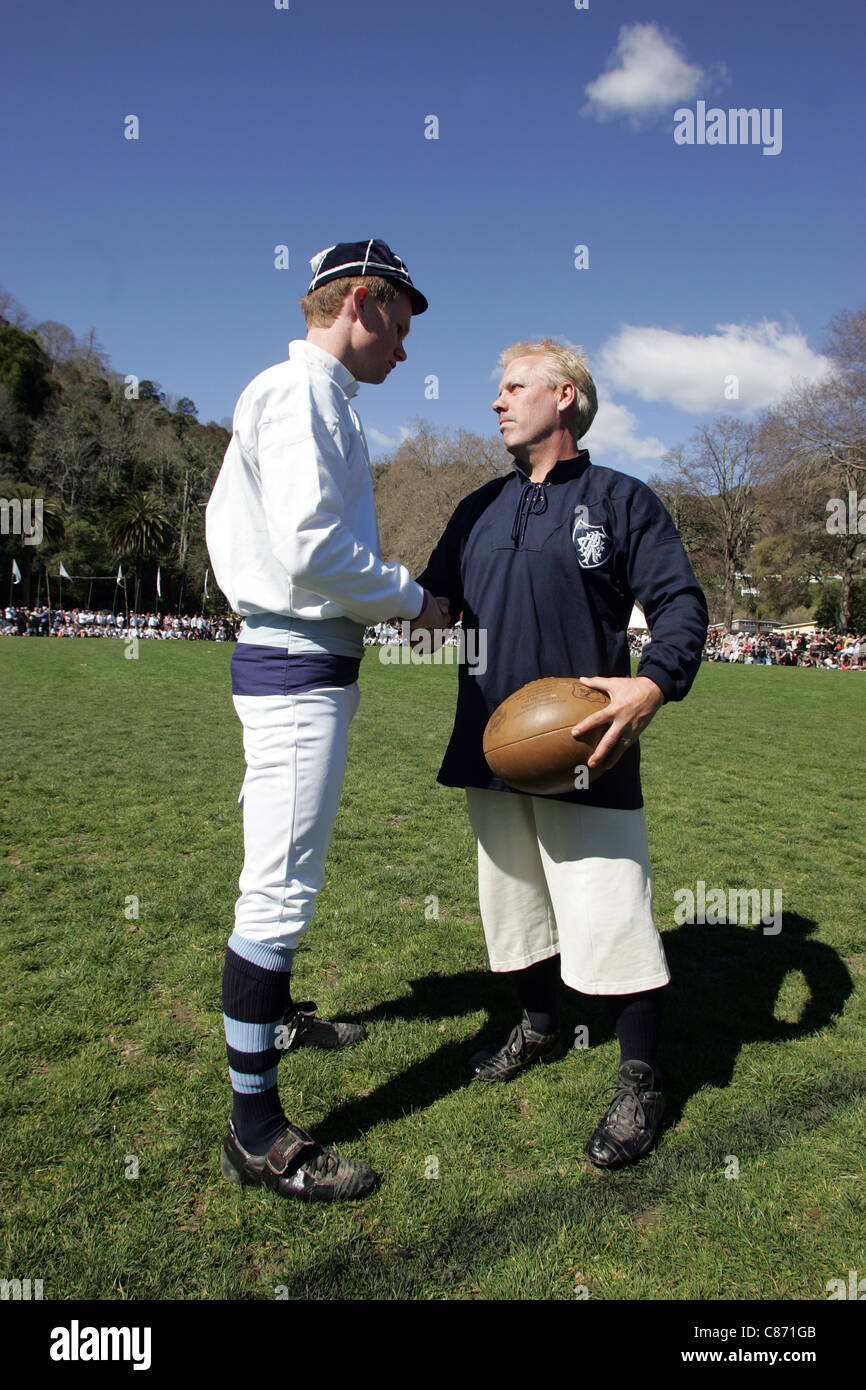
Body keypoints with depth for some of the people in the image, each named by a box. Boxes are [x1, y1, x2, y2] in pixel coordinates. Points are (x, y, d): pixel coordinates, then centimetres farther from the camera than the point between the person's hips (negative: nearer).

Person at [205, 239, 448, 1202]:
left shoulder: (295, 395, 20)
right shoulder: (305, 390, -11)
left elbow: (225, 518, 25)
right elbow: (311, 546, -23)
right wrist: (411, 600, -9)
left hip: (293, 657, 11)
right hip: (299, 664, -11)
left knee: (281, 876, 22)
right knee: (280, 886, -8)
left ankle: (268, 1014, 40)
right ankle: (255, 1129, 0)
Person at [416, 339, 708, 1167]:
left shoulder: (621, 499, 1)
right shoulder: (480, 509, 17)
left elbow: (682, 604, -4)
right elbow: (432, 599, 20)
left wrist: (654, 683, -23)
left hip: (585, 751, -6)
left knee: (609, 912, -5)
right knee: (512, 899, 16)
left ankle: (640, 1082, 14)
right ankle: (537, 1028, 39)